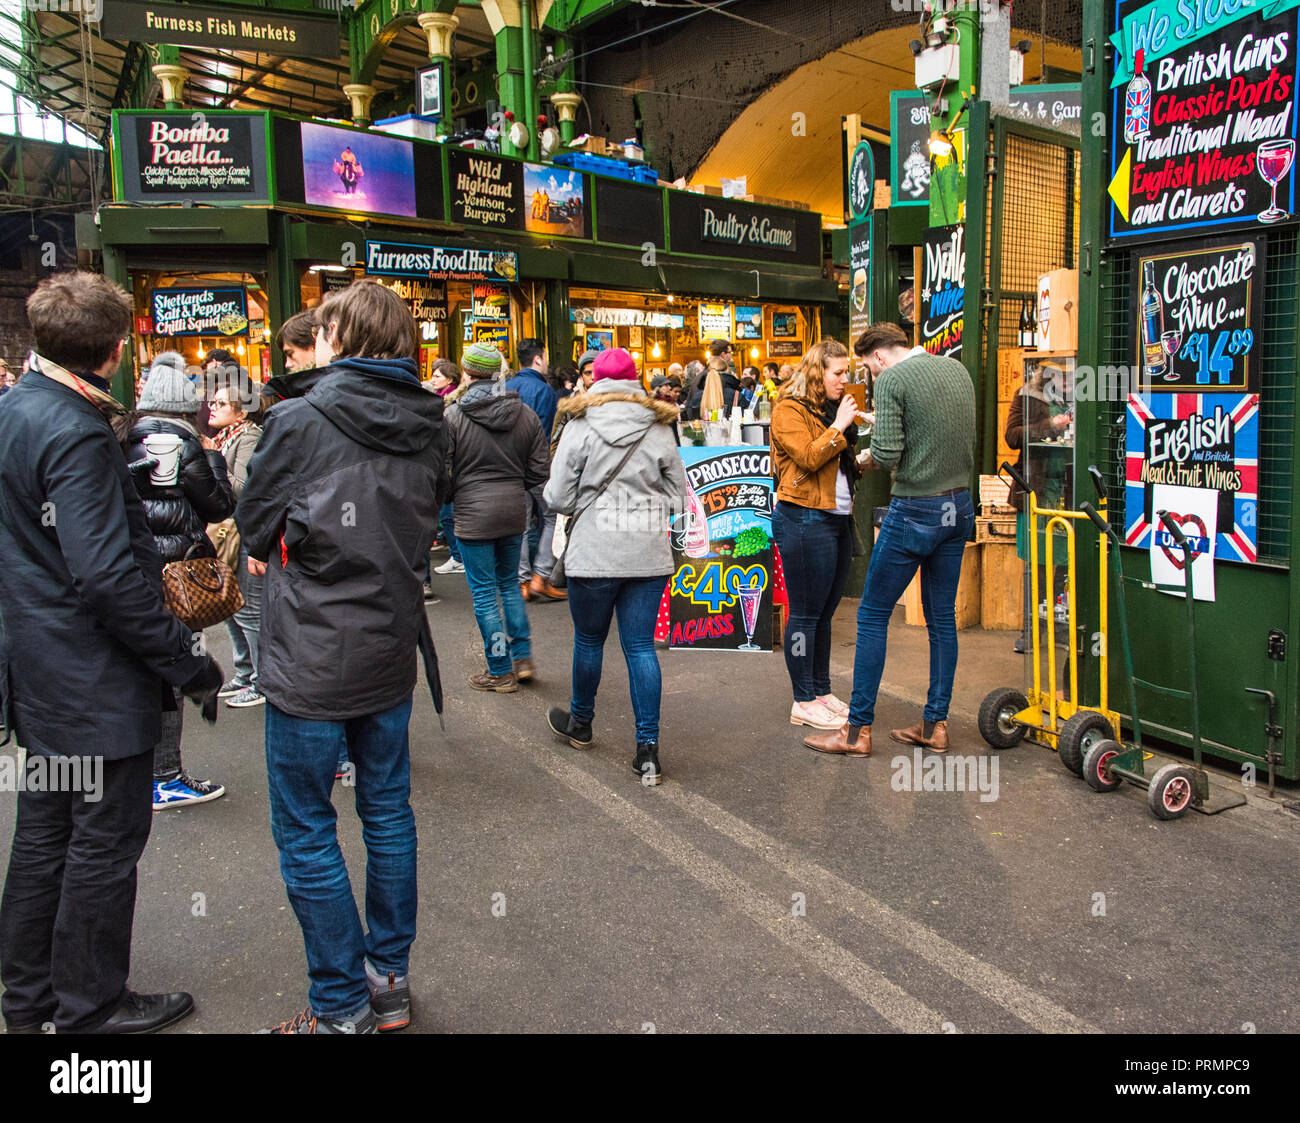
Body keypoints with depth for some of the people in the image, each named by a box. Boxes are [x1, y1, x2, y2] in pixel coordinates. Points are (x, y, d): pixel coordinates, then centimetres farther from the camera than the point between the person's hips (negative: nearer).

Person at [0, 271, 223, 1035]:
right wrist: (190, 663, -21)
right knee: (106, 842, 5)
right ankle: (89, 1008, 21)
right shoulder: (77, 435, -21)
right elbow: (107, 577, -26)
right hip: (95, 682, -9)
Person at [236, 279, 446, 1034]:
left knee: (307, 834, 8)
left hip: (311, 659, -5)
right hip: (391, 650, 6)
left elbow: (254, 531, -3)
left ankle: (343, 1008, 17)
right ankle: (391, 982, 30)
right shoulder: (428, 427, 1)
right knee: (388, 810, 17)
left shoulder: (301, 420, -14)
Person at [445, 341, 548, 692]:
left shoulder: (453, 416, -11)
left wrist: (451, 496, 12)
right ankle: (522, 657, 20)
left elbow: (443, 472, -9)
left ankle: (500, 671, 12)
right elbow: (539, 472, 3)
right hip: (514, 511, 4)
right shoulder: (526, 414, 1)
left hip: (473, 514, -4)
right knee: (509, 583, 21)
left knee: (484, 592, 5)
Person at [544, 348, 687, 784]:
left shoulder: (580, 426, -4)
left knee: (588, 640, 16)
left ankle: (580, 723, 36)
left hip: (595, 551, -2)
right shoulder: (659, 430, 3)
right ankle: (648, 750, 5)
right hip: (649, 554, 2)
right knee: (641, 646, 6)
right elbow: (678, 497, 5)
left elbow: (558, 497, -4)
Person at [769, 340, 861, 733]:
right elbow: (808, 458, -19)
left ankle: (822, 691, 22)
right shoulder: (789, 410, -6)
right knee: (805, 613, -3)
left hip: (838, 518, 9)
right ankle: (804, 702, 4)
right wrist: (839, 426, -11)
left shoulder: (831, 409, 21)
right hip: (805, 519, -9)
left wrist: (862, 460, 14)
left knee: (824, 612, 13)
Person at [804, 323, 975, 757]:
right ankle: (935, 725, 18)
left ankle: (858, 729, 6)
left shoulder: (890, 380, -11)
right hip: (960, 508, 8)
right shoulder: (957, 369, 12)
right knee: (942, 617, 13)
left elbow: (887, 452, -20)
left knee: (872, 615, 2)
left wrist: (868, 457, 2)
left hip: (915, 510, -7)